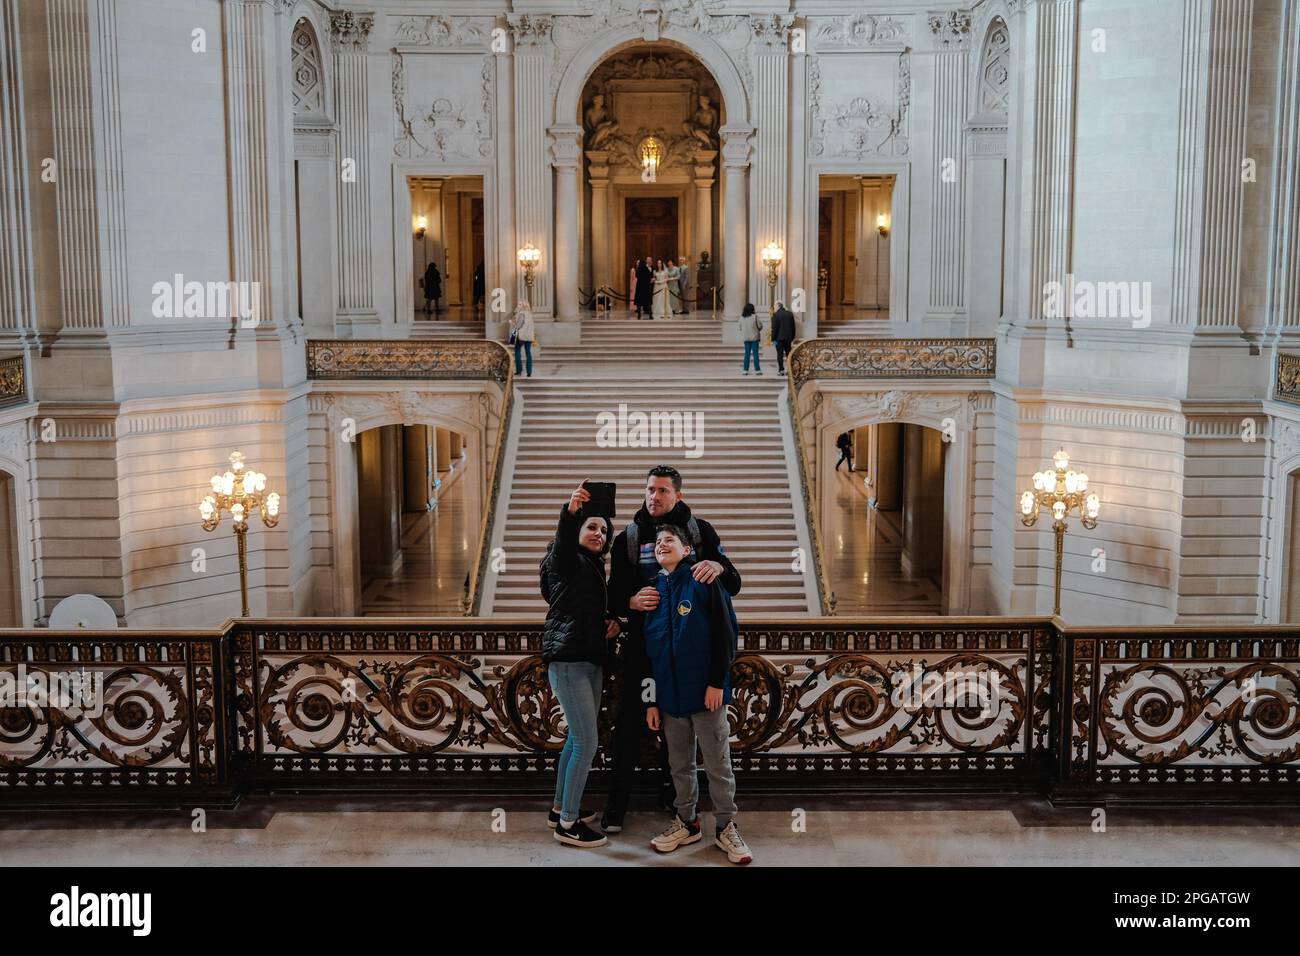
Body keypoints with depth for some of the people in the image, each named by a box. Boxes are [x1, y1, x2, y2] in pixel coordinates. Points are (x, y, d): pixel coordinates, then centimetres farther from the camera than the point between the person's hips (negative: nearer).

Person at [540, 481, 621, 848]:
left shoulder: (595, 566, 19)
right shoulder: (567, 560, -7)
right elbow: (563, 541, -32)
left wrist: (612, 619, 6)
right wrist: (569, 511, -51)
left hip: (590, 660, 9)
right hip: (568, 660, -9)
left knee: (578, 738, 16)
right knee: (586, 742, -10)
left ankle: (560, 808, 29)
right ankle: (567, 824, -3)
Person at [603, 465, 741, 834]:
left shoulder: (700, 530, 2)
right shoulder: (627, 538, 3)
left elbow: (733, 585, -2)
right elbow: (614, 599, 1)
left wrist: (719, 567, -25)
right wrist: (632, 601, -23)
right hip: (644, 642, 0)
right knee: (630, 721, -3)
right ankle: (617, 803, 6)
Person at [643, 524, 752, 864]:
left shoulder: (703, 582, -6)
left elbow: (725, 632, -9)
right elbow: (647, 649, 12)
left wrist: (717, 682, -14)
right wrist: (651, 699, 9)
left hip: (705, 690, -5)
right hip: (669, 694, 5)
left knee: (718, 764, 3)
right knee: (680, 764, 13)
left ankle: (725, 828, 15)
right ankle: (687, 822, 27)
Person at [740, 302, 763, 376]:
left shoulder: (742, 318, 0)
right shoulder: (755, 317, -12)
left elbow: (740, 328, 8)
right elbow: (760, 326, -6)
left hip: (745, 338, 4)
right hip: (754, 337, -4)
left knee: (747, 354, 9)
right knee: (755, 353, 1)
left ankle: (745, 370, 7)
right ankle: (757, 370, 1)